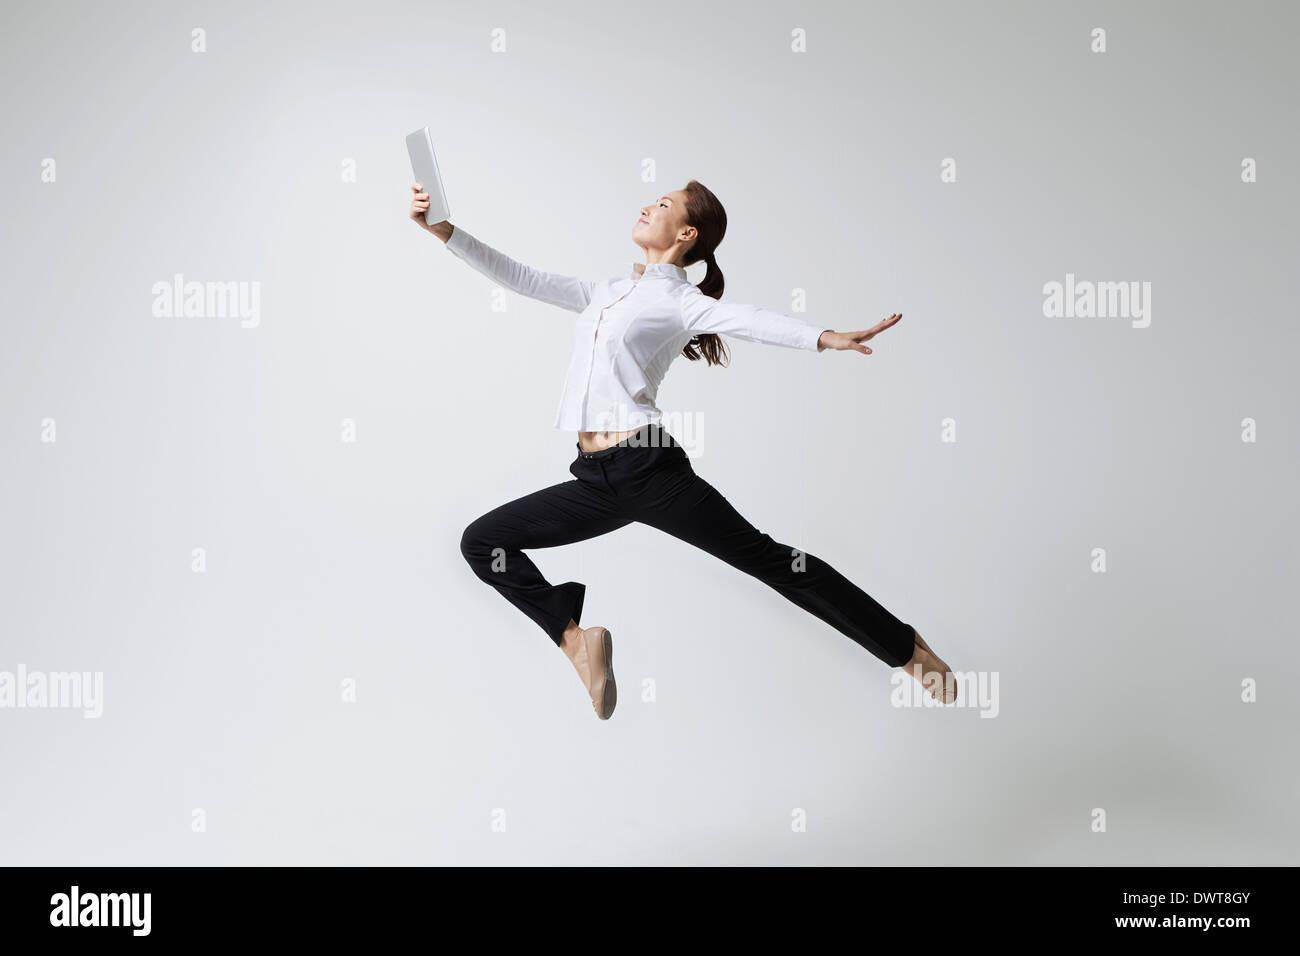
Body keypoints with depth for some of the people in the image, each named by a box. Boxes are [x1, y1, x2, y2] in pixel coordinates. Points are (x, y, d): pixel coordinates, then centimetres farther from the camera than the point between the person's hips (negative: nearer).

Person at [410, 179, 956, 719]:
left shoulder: (680, 300, -1)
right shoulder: (605, 292, 20)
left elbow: (747, 321, -19)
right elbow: (519, 278, 21)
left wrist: (825, 337, -38)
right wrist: (441, 229, 15)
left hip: (648, 470, -7)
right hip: (595, 482, 7)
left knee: (770, 560, -6)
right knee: (480, 541, 4)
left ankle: (908, 649, 6)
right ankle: (574, 638, 2)